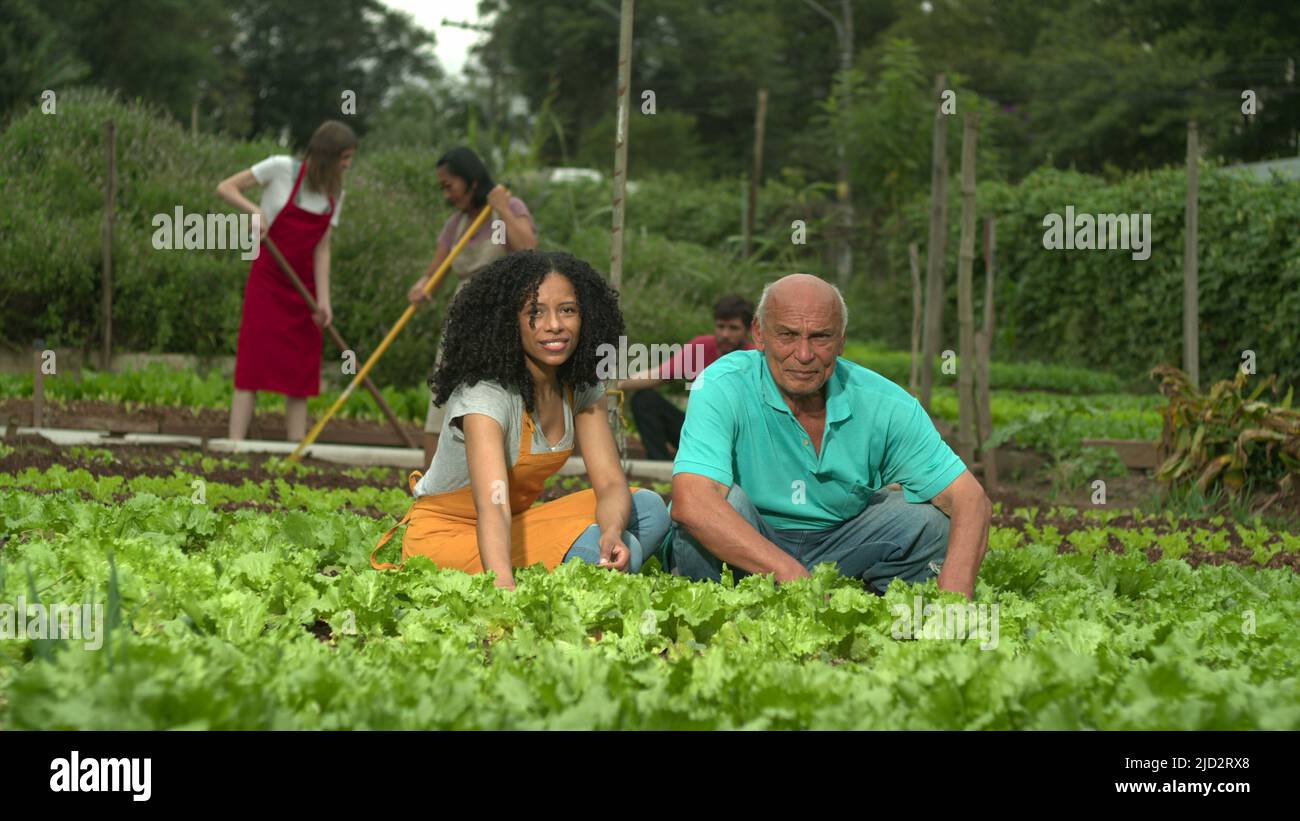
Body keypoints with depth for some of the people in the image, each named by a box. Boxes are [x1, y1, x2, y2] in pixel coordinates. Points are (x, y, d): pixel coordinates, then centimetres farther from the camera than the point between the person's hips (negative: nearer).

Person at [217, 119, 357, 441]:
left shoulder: (335, 195, 4)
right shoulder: (282, 168, -10)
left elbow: (321, 249, 0)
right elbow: (226, 188, -9)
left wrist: (323, 300, -10)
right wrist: (254, 211, -27)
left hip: (303, 287, 5)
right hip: (267, 281, -5)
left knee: (300, 371, 3)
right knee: (253, 364, -9)